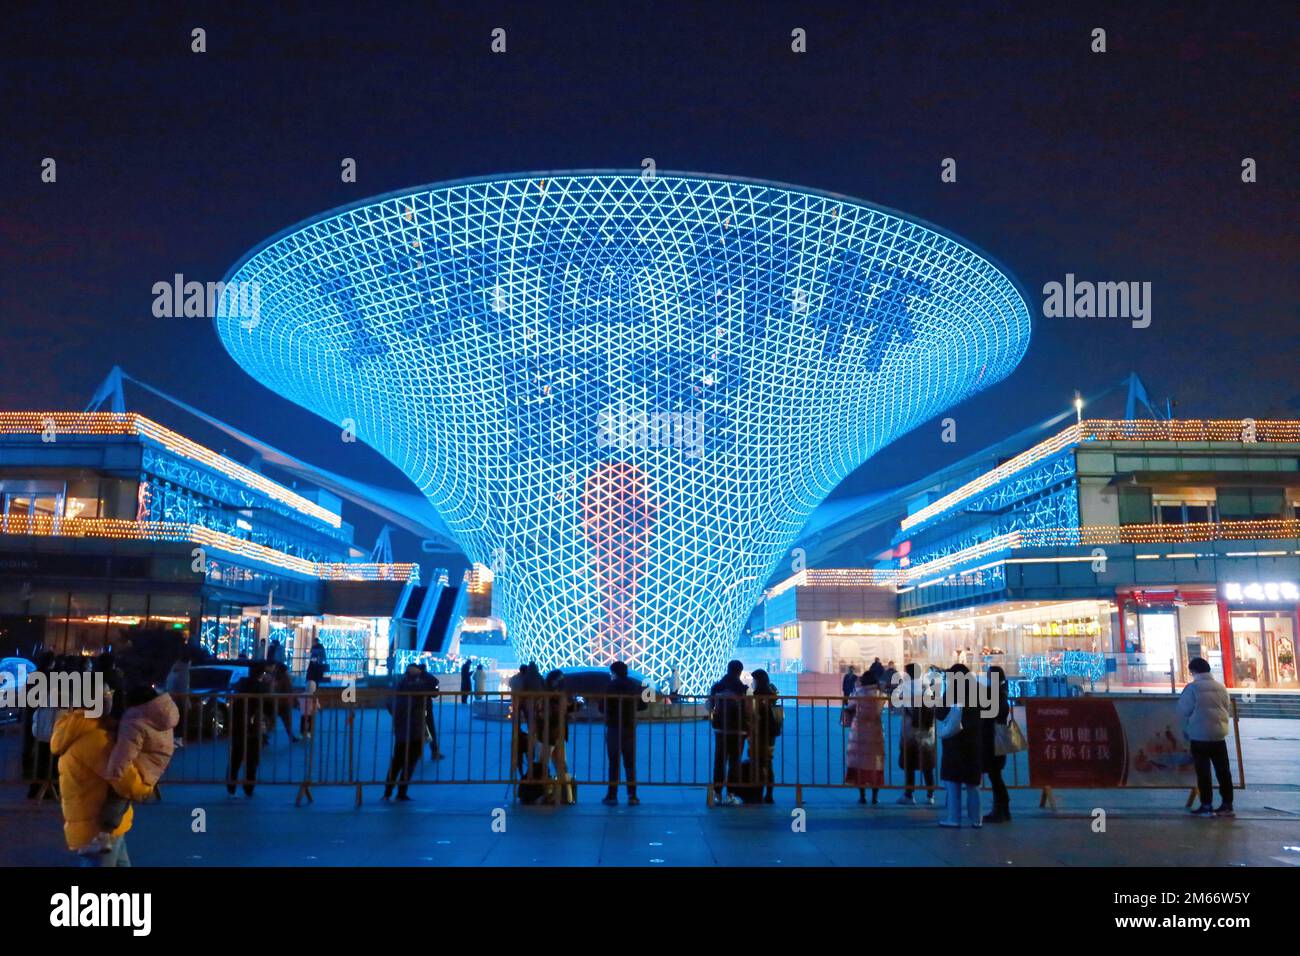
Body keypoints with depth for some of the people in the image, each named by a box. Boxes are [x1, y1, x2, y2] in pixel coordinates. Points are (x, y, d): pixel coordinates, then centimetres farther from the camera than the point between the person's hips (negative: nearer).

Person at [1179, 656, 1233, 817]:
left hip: (1200, 735, -5)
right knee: (1223, 770, 10)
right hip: (1219, 734, 5)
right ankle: (1227, 805, 14)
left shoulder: (1192, 687, -10)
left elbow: (1184, 711, -8)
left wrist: (1186, 729, 8)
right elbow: (1228, 709, 11)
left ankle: (1207, 806, 1)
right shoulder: (1221, 687, 7)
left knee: (1203, 772, 0)